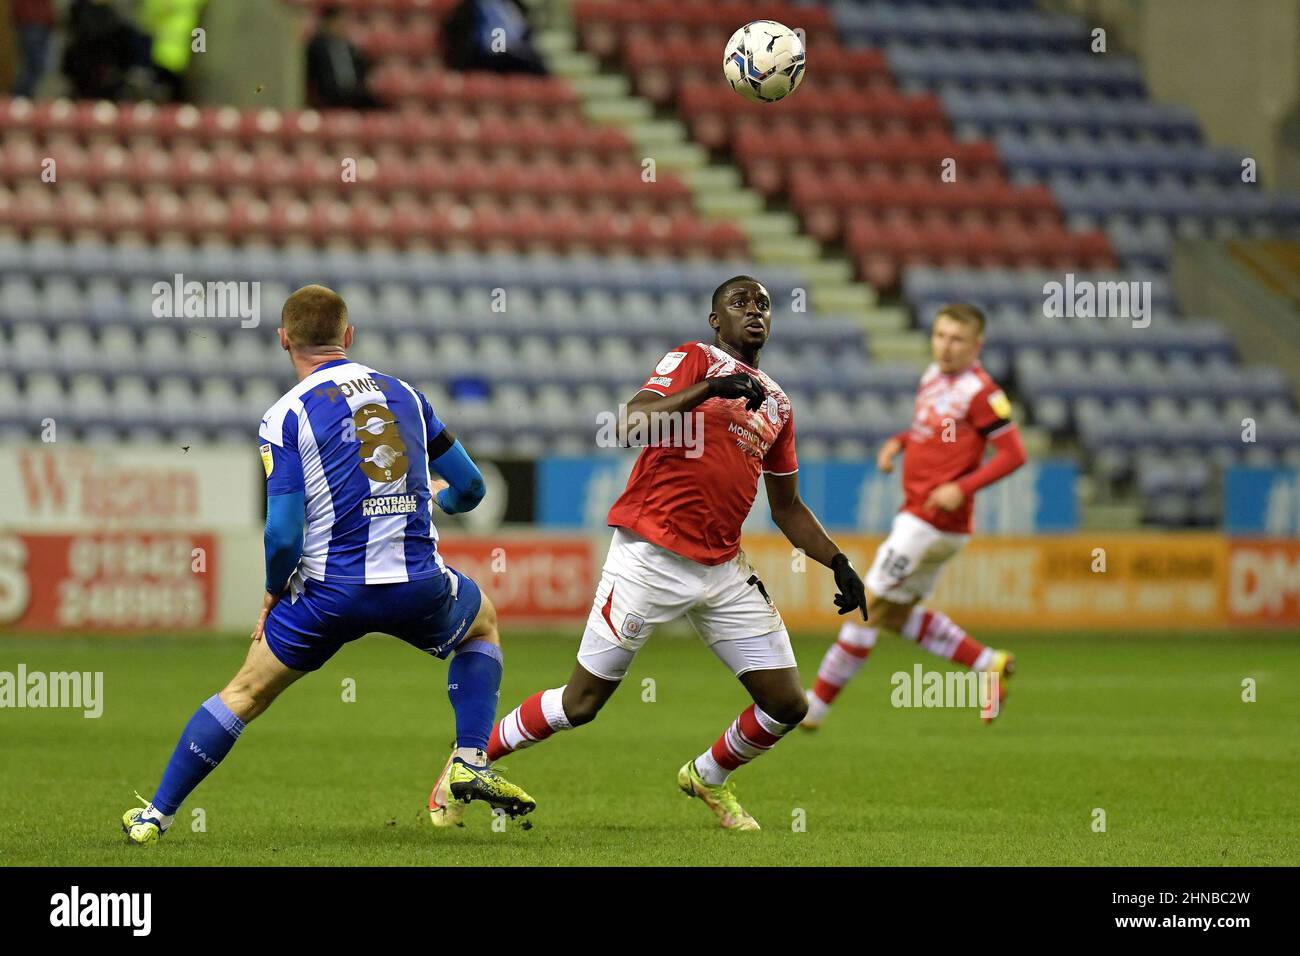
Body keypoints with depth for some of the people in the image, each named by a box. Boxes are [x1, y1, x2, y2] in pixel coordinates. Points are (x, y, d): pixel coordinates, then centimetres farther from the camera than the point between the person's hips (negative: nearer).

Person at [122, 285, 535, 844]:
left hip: (331, 589, -2)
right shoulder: (403, 394, 8)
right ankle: (472, 763, 19)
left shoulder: (285, 417, -5)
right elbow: (470, 489, 15)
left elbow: (283, 534, -13)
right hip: (417, 584, 2)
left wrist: (273, 593, 7)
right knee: (483, 623, 33)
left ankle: (156, 816, 15)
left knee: (245, 694, 14)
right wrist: (439, 497, 39)